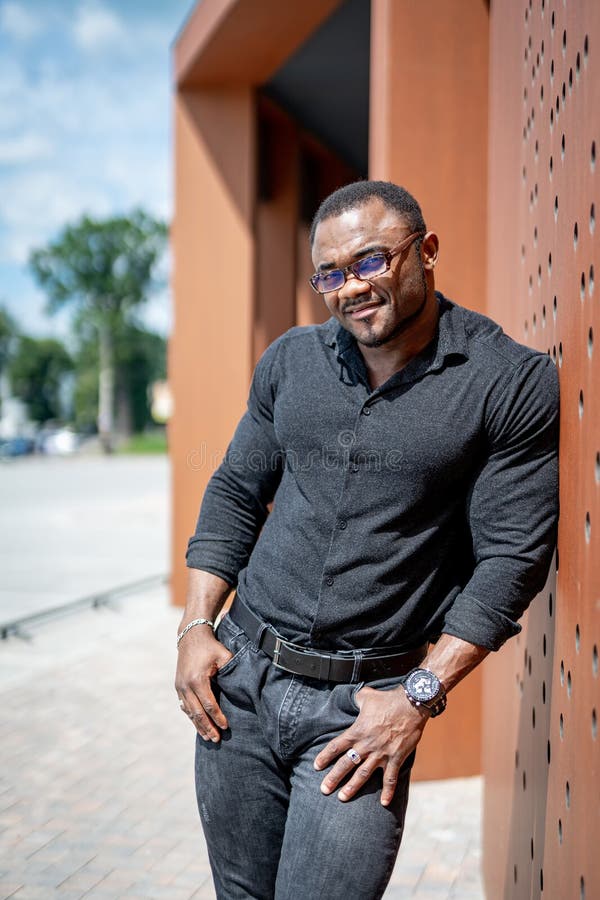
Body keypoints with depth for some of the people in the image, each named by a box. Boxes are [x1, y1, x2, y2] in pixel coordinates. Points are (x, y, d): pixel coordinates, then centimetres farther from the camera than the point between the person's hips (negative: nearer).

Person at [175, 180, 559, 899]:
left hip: (363, 705, -4)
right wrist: (195, 627, 4)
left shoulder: (515, 383, -9)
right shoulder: (290, 360, 5)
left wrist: (419, 698, -13)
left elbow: (512, 556, -10)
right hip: (239, 676, 4)